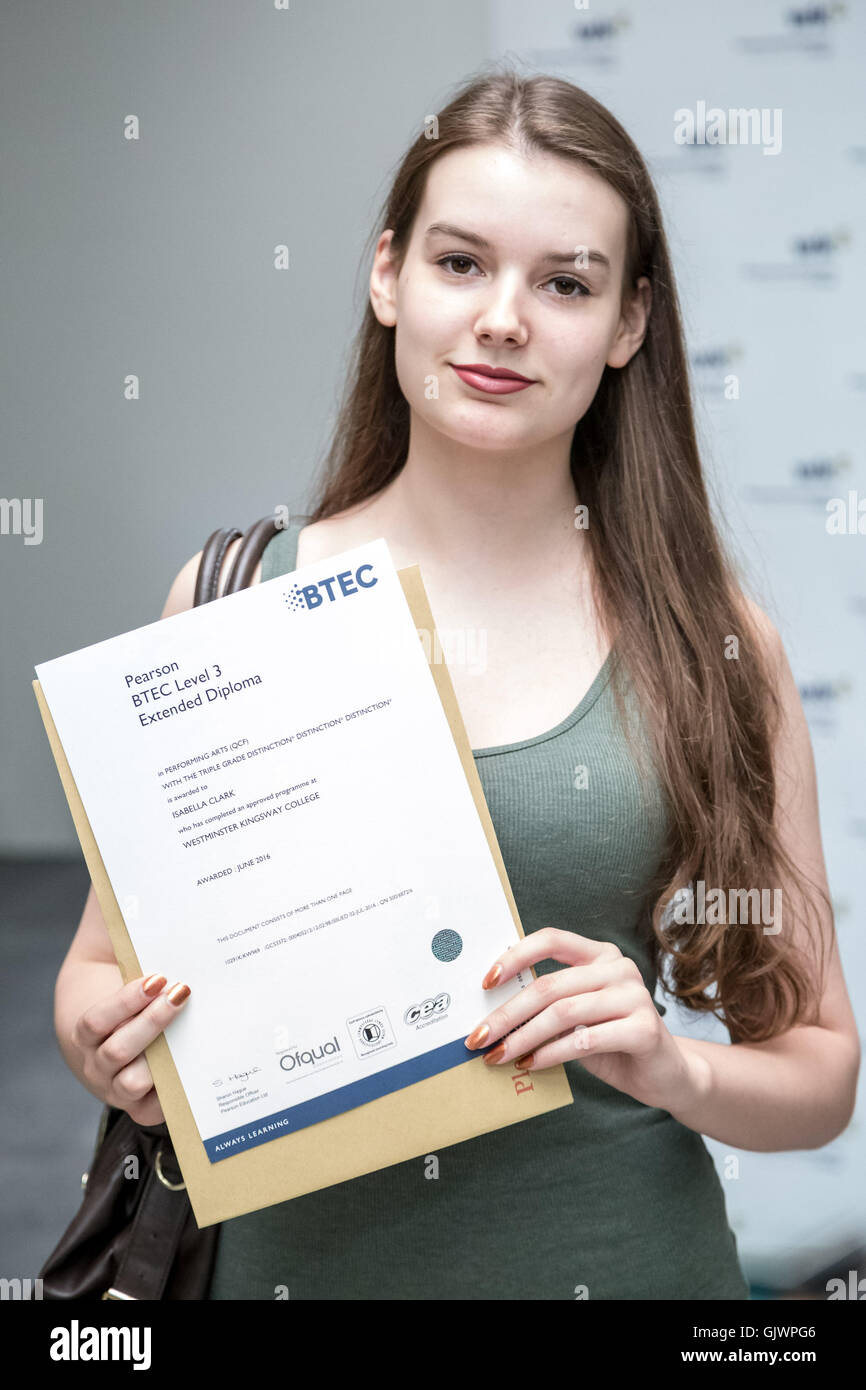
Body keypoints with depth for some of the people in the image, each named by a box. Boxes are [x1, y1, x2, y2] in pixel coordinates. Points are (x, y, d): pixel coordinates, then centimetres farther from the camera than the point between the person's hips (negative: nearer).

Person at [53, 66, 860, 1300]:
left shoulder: (713, 639, -6)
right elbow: (103, 960, 3)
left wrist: (676, 1071, -20)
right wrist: (110, 1045, -17)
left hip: (622, 1252, 0)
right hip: (294, 1251, 1)